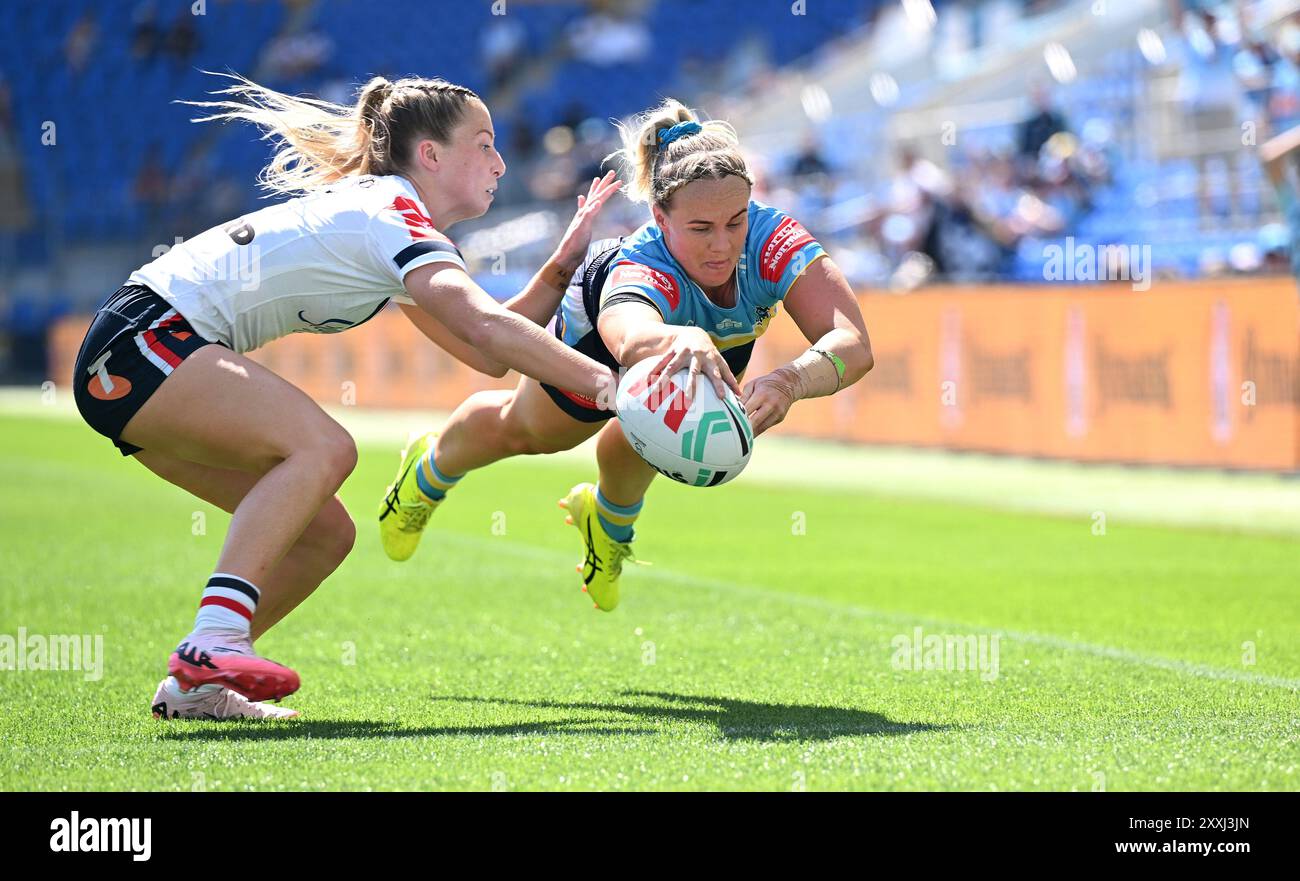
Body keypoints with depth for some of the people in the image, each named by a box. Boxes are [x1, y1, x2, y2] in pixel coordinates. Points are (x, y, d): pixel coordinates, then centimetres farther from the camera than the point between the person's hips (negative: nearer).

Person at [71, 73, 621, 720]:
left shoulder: (383, 217, 18)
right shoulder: (396, 218, -14)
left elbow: (487, 356, 16)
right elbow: (484, 327, -31)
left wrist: (563, 262, 10)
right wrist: (602, 382, -35)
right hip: (143, 337, -11)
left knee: (324, 532, 4)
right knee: (323, 446, -28)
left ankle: (192, 687, 8)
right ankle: (212, 644, -35)